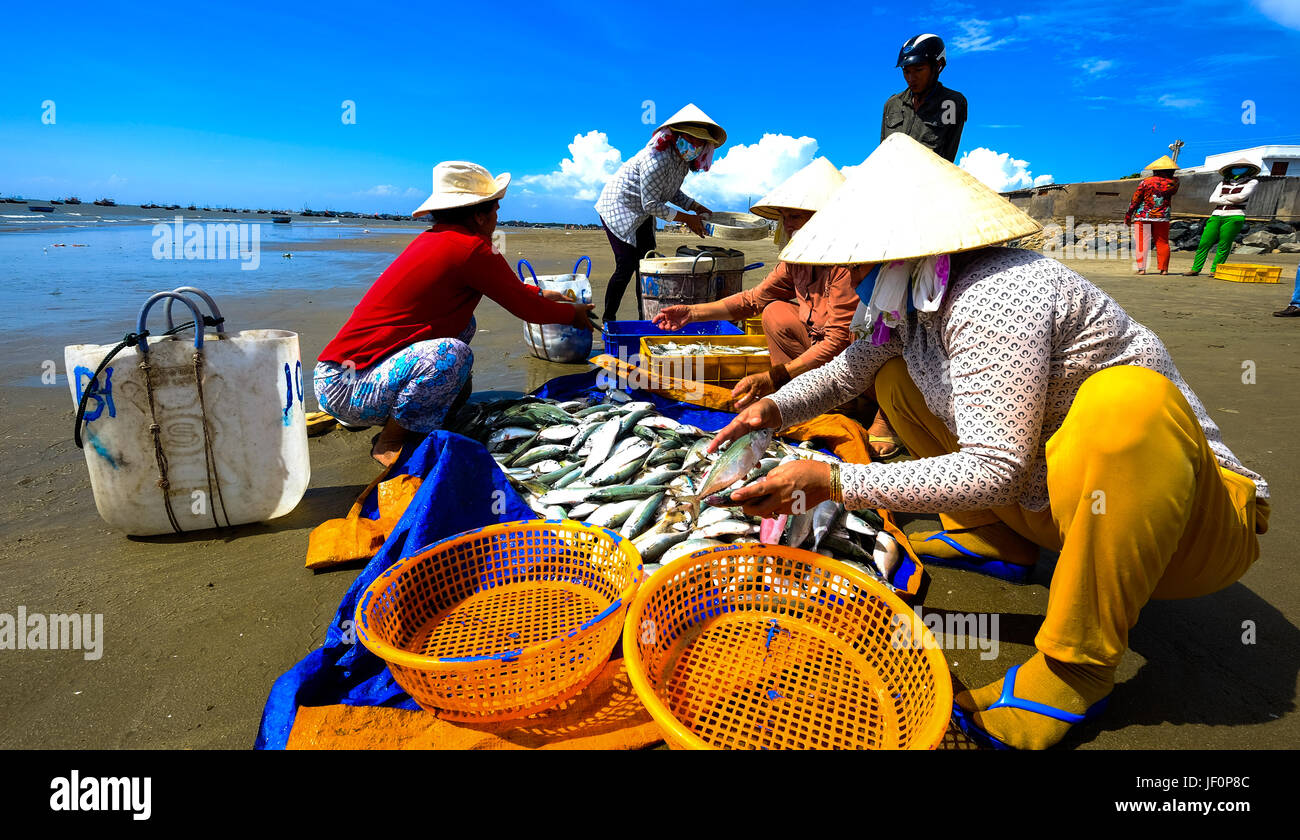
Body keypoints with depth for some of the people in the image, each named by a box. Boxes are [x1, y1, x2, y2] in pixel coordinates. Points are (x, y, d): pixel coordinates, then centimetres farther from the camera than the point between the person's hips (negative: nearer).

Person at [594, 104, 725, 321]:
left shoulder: (682, 159, -1)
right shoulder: (657, 159, -30)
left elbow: (671, 191, 15)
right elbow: (650, 205, -27)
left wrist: (695, 207, 0)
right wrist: (686, 218, -22)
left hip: (641, 216, 9)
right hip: (618, 209, -9)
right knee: (626, 265, -14)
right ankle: (608, 320, -2)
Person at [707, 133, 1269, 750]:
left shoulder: (993, 297, -29)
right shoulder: (912, 296, -2)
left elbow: (992, 473, -32)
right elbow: (847, 372, 13)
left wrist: (833, 482, -31)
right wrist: (775, 409, -6)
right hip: (1041, 492, 8)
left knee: (1123, 400, -41)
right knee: (898, 377, 6)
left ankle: (1079, 663, -23)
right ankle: (994, 537, 11)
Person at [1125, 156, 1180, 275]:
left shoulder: (1146, 182, -3)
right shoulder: (1173, 183, 0)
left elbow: (1135, 201, -4)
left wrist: (1128, 216, 2)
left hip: (1143, 217, -2)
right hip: (1162, 218, 2)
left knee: (1141, 243, 0)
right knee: (1162, 243, 9)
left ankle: (1141, 268, -7)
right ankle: (1164, 269, 8)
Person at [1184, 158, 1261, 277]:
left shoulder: (1252, 182, 10)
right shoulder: (1223, 183, 20)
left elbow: (1241, 196, -6)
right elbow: (1212, 199, 6)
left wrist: (1223, 198, 6)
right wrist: (1231, 201, -2)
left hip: (1234, 217, -3)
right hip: (1216, 216, 3)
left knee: (1223, 247, -8)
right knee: (1204, 243, -4)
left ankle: (1214, 270, -5)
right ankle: (1195, 269, 1)